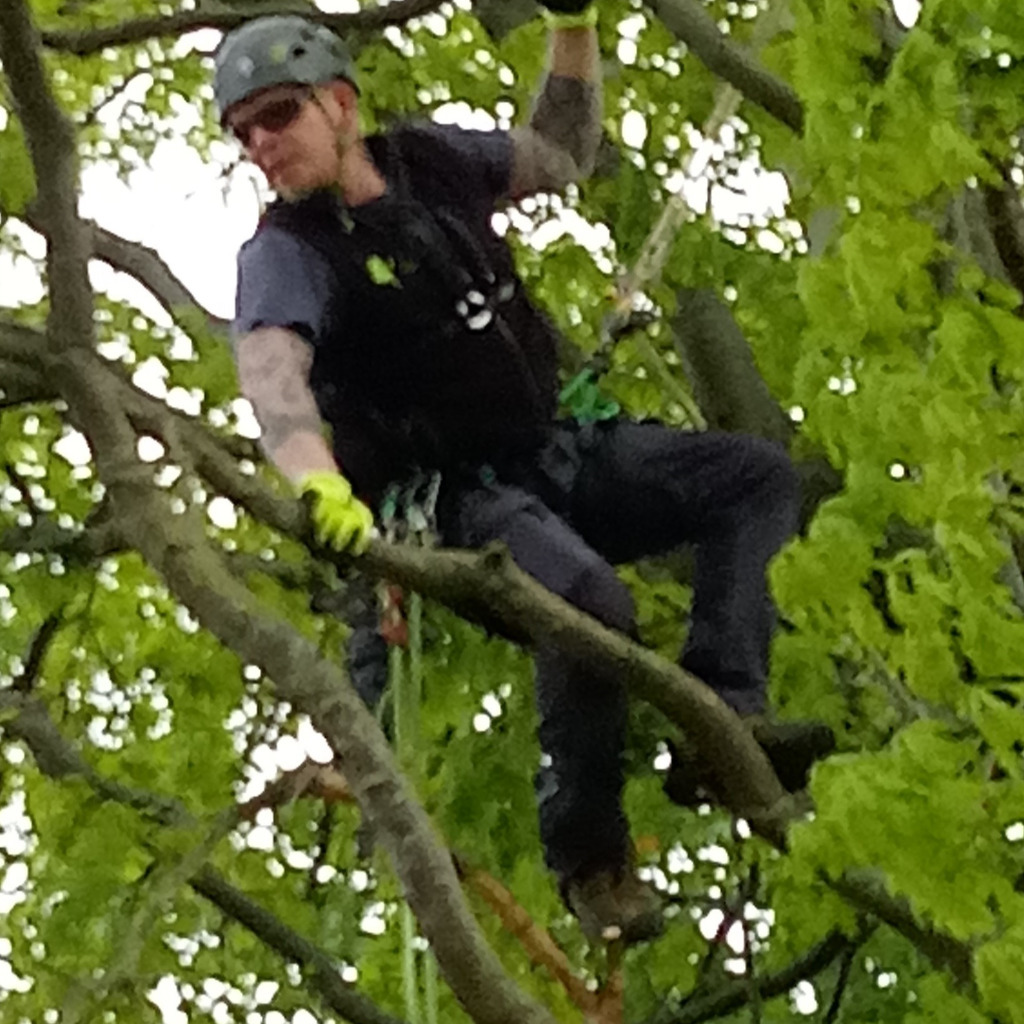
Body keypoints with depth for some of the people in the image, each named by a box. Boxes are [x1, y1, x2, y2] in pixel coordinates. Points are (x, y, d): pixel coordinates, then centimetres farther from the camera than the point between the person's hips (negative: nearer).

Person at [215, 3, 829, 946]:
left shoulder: (428, 160, 4)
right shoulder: (285, 256, -15)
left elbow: (563, 158, 22)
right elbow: (269, 370, -35)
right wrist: (316, 479, -56)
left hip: (564, 450, 7)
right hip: (465, 499, -7)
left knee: (757, 477, -7)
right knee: (591, 603, -35)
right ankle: (587, 854, -17)